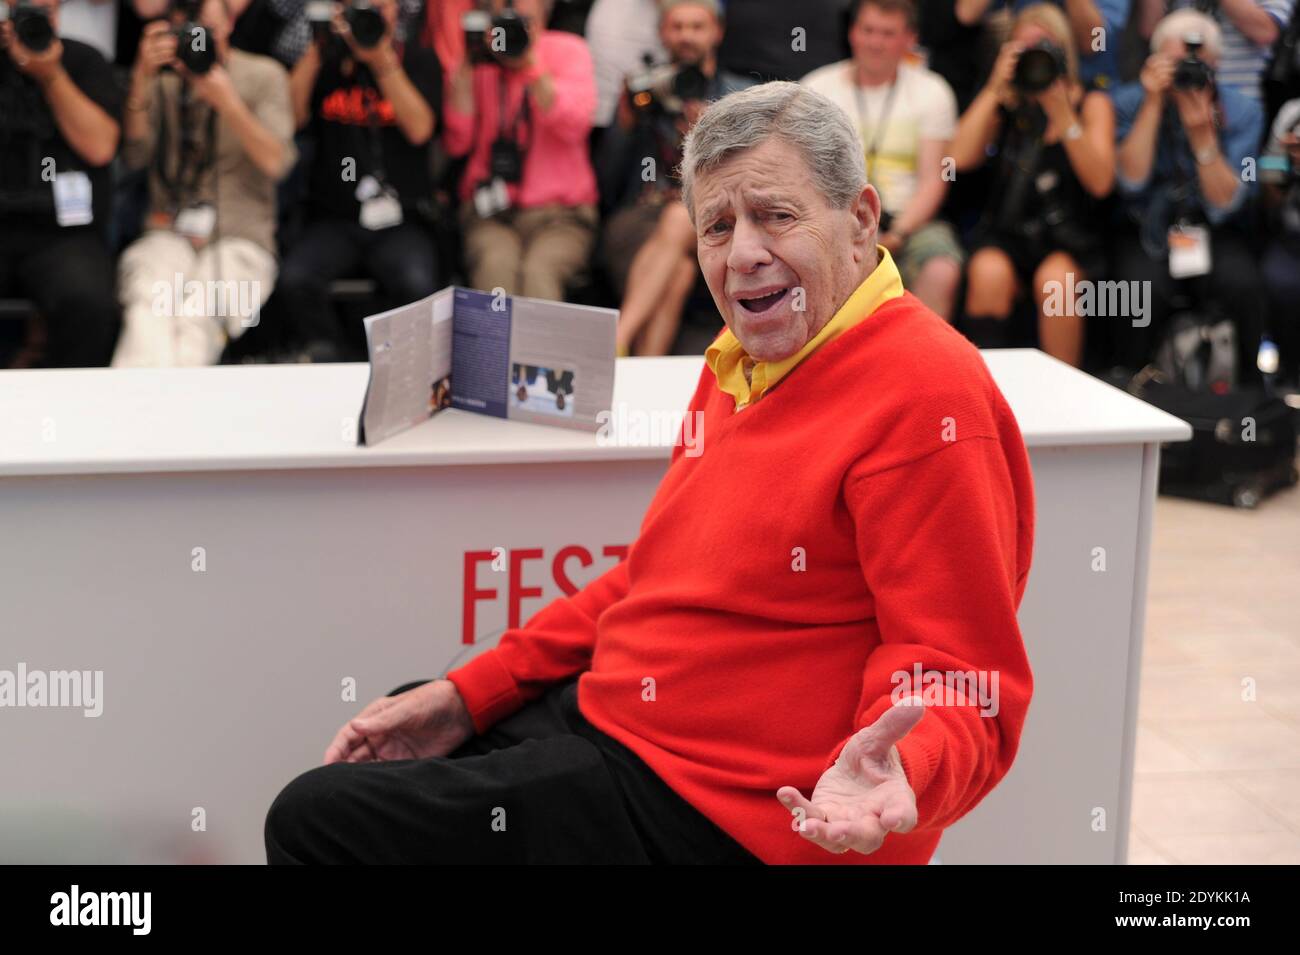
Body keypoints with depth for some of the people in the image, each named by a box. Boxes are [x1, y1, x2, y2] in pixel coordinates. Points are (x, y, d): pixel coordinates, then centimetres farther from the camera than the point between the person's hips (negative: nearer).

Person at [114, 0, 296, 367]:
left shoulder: (264, 75, 7)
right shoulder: (160, 79, 12)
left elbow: (276, 163, -4)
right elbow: (134, 155, 0)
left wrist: (227, 102, -17)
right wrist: (141, 79, -12)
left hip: (240, 239, -1)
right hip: (168, 234, 1)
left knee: (196, 317, -36)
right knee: (147, 308, -35)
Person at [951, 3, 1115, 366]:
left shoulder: (1092, 104, 6)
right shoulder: (1004, 104, 10)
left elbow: (1100, 182, -9)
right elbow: (961, 158, -7)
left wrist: (1062, 115, -17)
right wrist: (995, 89, -9)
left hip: (1067, 238, -1)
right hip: (1006, 231, 1)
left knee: (1055, 280, -34)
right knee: (988, 274, -33)